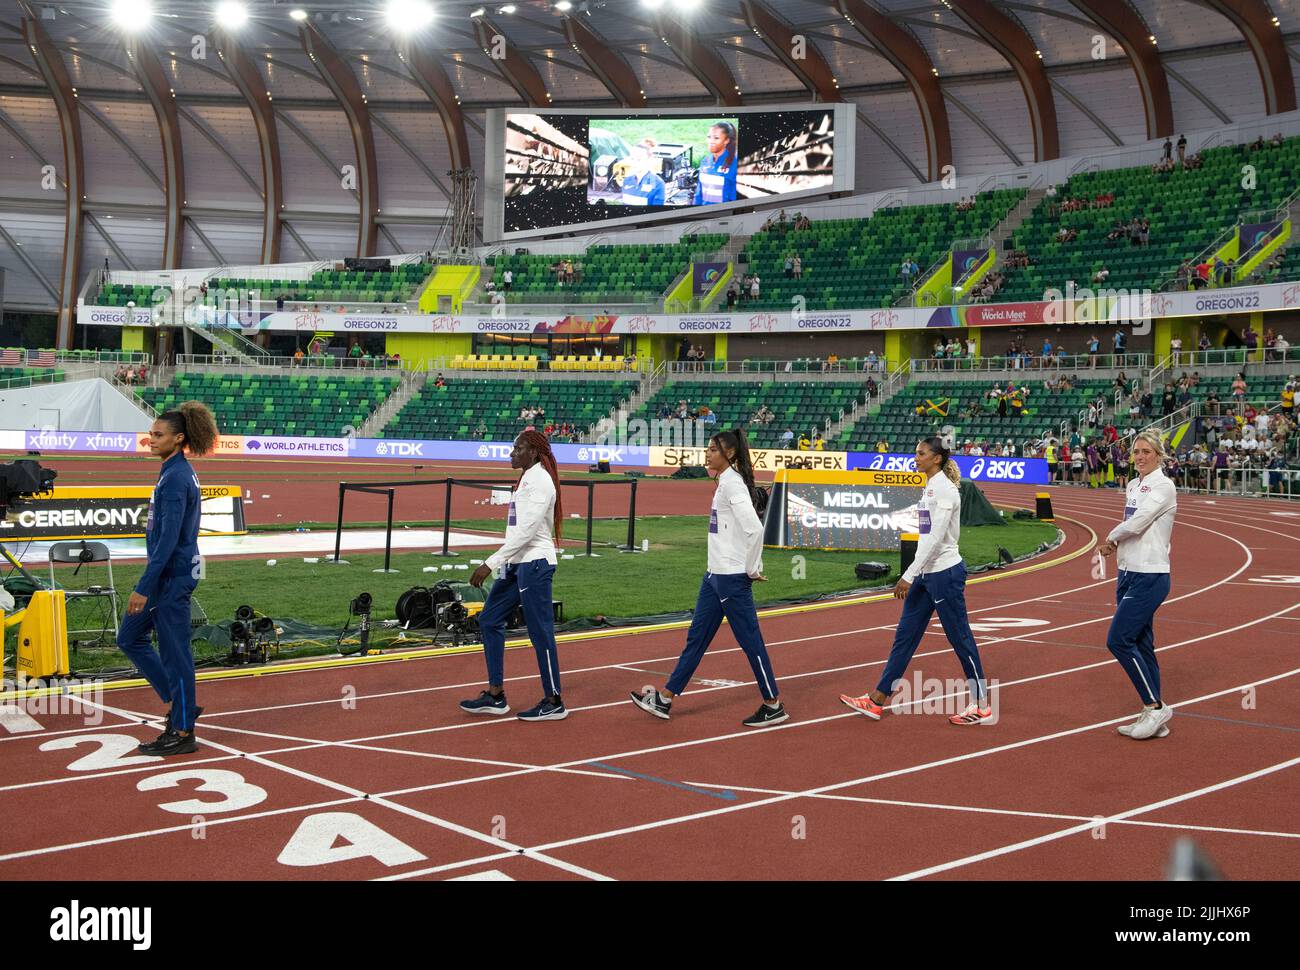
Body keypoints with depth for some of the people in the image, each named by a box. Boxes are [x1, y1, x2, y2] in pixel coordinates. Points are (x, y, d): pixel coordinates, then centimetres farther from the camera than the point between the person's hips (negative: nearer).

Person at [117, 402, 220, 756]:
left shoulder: (176, 477, -19)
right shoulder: (176, 472, 12)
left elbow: (168, 539, -23)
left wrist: (144, 588, -22)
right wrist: (148, 583, 25)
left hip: (173, 575, -10)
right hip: (168, 572, 10)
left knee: (174, 652, -1)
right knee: (129, 637, 17)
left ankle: (182, 733, 10)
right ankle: (180, 704, 24)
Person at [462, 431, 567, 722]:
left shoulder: (540, 481, -15)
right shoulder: (527, 478, 15)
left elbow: (526, 530, -22)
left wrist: (491, 563, -24)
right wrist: (499, 564, 18)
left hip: (535, 564, -10)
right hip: (518, 564, 10)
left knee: (540, 632, -4)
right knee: (489, 620, 10)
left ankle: (553, 702, 6)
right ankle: (495, 696, 15)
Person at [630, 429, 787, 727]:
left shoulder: (732, 484, -16)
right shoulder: (726, 483, 13)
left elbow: (755, 529, -25)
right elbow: (751, 528, 19)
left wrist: (751, 570, -15)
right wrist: (754, 567, 15)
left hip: (732, 579, -10)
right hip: (715, 576, 10)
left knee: (750, 641, 0)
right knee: (696, 637, 13)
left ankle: (773, 707, 11)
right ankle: (663, 700, 19)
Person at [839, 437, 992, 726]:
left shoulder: (943, 488, -17)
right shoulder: (931, 487, 11)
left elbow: (935, 537, -24)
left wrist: (909, 575, -25)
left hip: (945, 574, -10)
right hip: (927, 574, 10)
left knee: (960, 638, 0)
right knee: (905, 635, 9)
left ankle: (982, 706, 12)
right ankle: (876, 701, 12)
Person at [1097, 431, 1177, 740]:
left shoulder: (1164, 487, -12)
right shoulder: (1133, 486, 14)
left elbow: (1136, 523, -20)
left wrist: (1110, 538, -3)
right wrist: (1115, 546, 0)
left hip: (1150, 578, -9)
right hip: (1128, 575, 9)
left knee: (1118, 640, -12)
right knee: (1140, 644, 9)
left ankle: (1155, 706, -2)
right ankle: (1154, 719, 14)